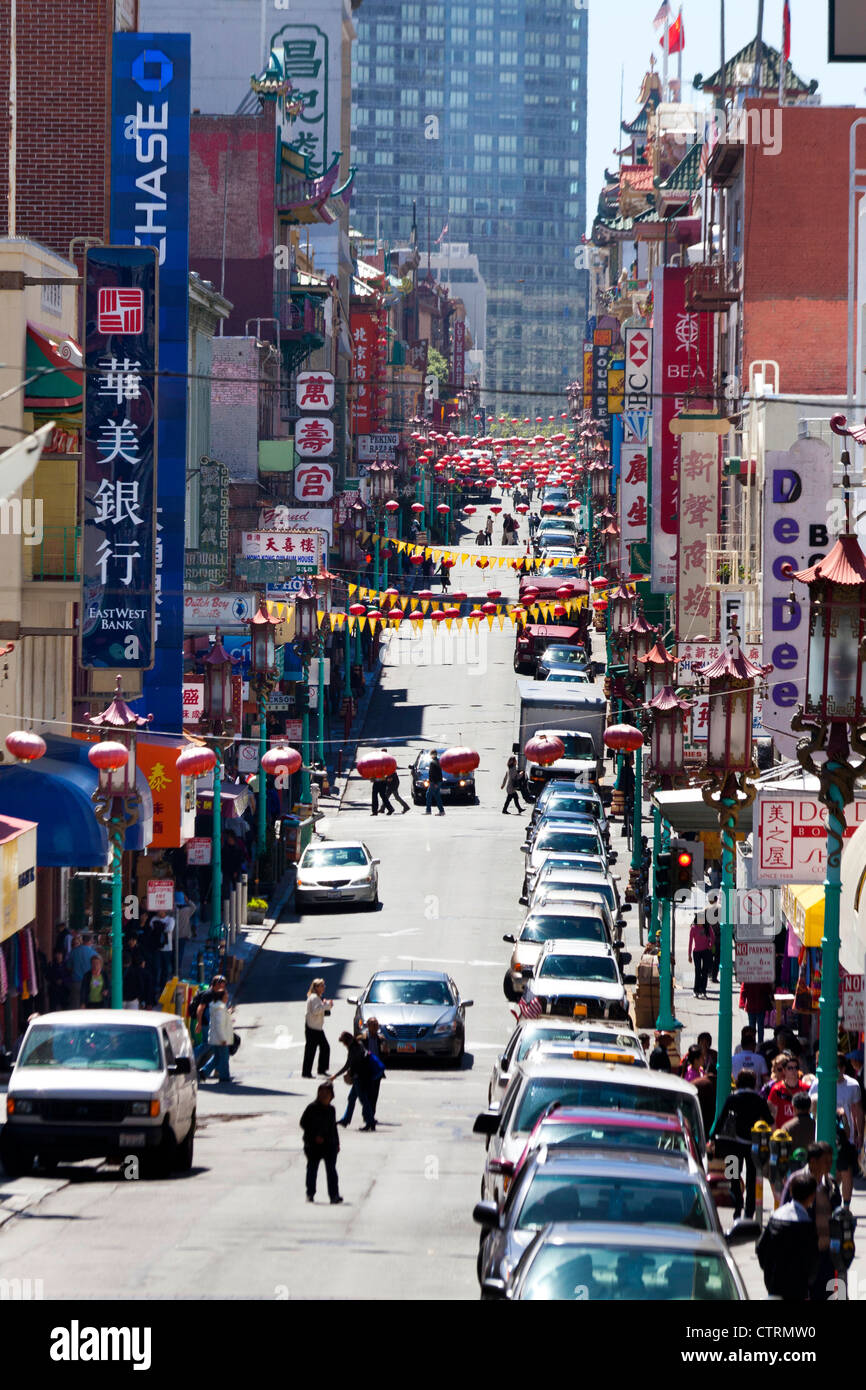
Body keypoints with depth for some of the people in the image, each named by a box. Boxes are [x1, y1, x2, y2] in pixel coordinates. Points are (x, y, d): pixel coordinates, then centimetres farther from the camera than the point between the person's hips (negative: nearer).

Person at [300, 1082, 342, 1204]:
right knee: (312, 1169, 7)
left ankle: (334, 1195, -3)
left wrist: (337, 1143, 18)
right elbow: (303, 1123, -8)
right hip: (314, 1146, -3)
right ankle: (310, 1193, 20)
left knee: (331, 1170, -2)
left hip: (330, 1145, 3)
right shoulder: (312, 1108, -7)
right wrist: (315, 1136, -15)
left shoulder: (331, 1109, 8)